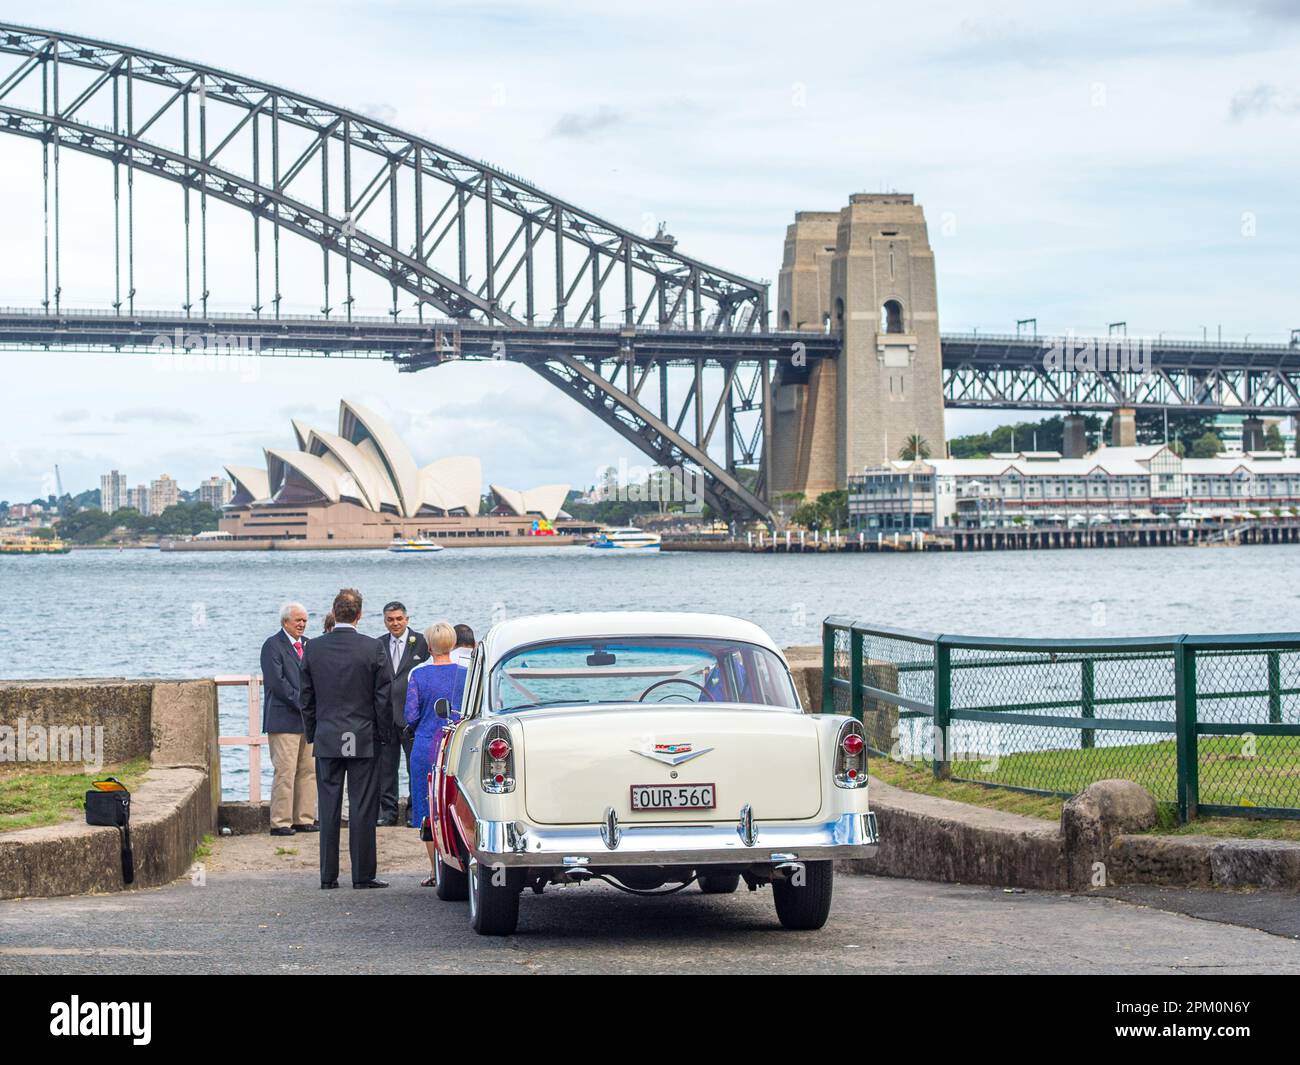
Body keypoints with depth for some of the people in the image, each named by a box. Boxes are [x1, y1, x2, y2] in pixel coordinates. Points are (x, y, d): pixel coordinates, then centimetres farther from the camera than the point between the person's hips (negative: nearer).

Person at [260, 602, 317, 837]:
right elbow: (276, 681, -14)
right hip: (284, 719, -7)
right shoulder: (272, 645, -6)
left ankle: (304, 819, 13)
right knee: (285, 772, -8)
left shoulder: (308, 645, 17)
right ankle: (280, 822, -4)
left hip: (308, 718, 7)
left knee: (308, 771, 7)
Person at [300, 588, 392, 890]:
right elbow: (382, 696, -4)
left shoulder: (313, 648, 0)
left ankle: (328, 876, 7)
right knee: (362, 809, 1)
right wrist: (384, 734, 7)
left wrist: (312, 734, 14)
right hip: (364, 740, -2)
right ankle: (363, 874, 2)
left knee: (328, 809, 6)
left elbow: (306, 698, 5)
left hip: (326, 740, 2)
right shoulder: (372, 648, -7)